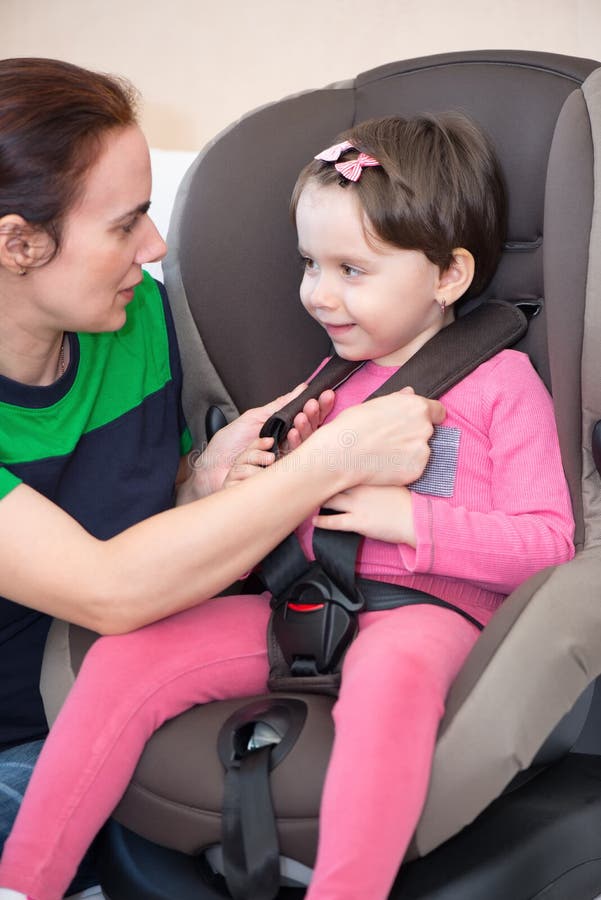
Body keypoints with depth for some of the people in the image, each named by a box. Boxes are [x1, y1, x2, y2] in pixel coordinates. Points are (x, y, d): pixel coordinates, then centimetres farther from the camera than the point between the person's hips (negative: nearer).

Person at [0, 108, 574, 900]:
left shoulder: (500, 381, 2)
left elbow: (547, 542, -3)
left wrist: (408, 518, -14)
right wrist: (255, 492, 4)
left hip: (426, 606, -5)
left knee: (394, 666, -42)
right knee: (128, 654, -14)